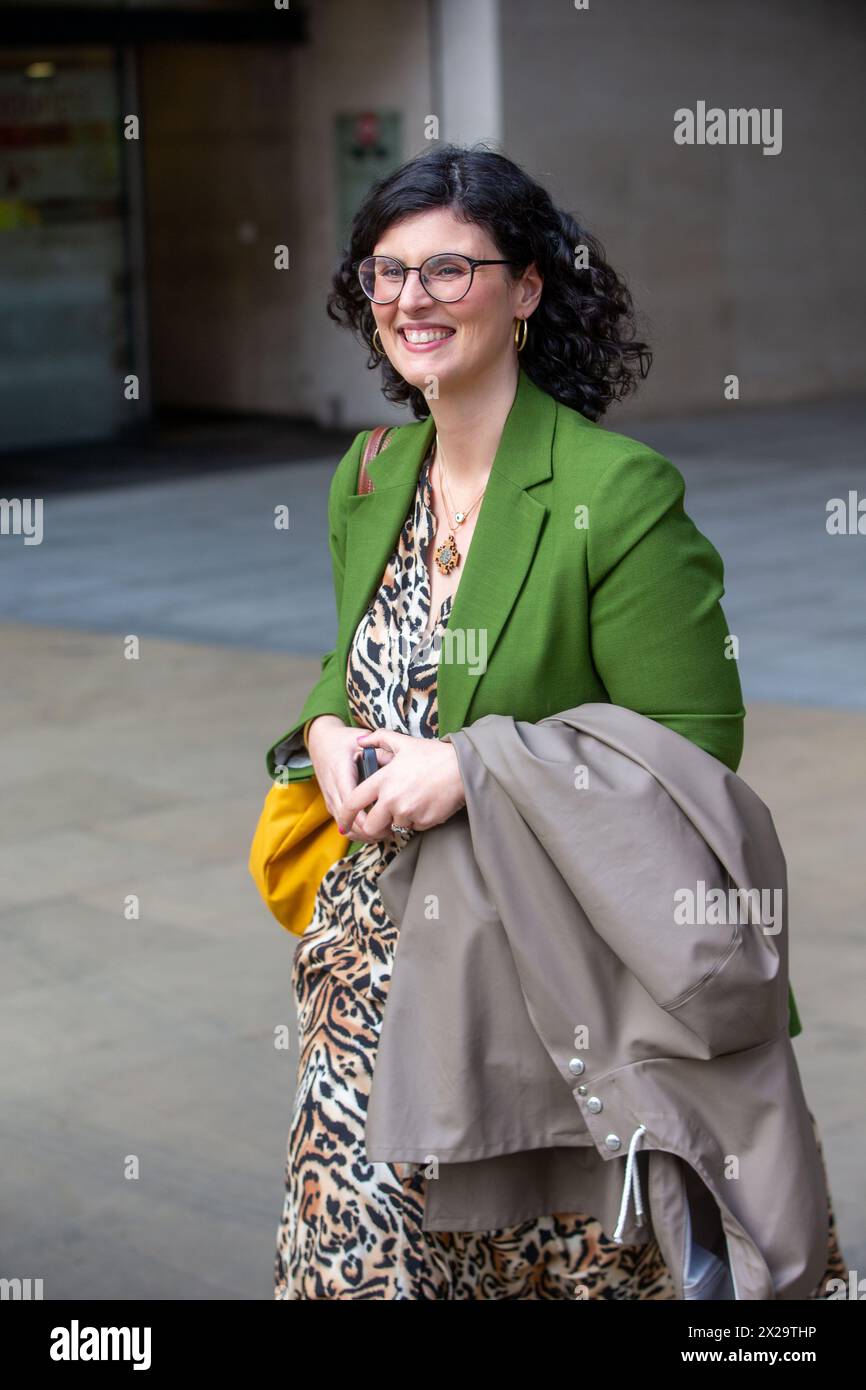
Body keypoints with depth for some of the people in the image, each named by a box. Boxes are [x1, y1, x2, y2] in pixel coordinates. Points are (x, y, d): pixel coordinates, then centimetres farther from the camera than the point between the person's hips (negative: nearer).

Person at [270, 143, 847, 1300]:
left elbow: (695, 750, -15)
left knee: (576, 1261, 4)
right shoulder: (370, 477, 8)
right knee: (359, 1252, 5)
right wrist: (326, 735, -1)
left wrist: (470, 769, -22)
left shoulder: (619, 492, -15)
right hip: (384, 956, 6)